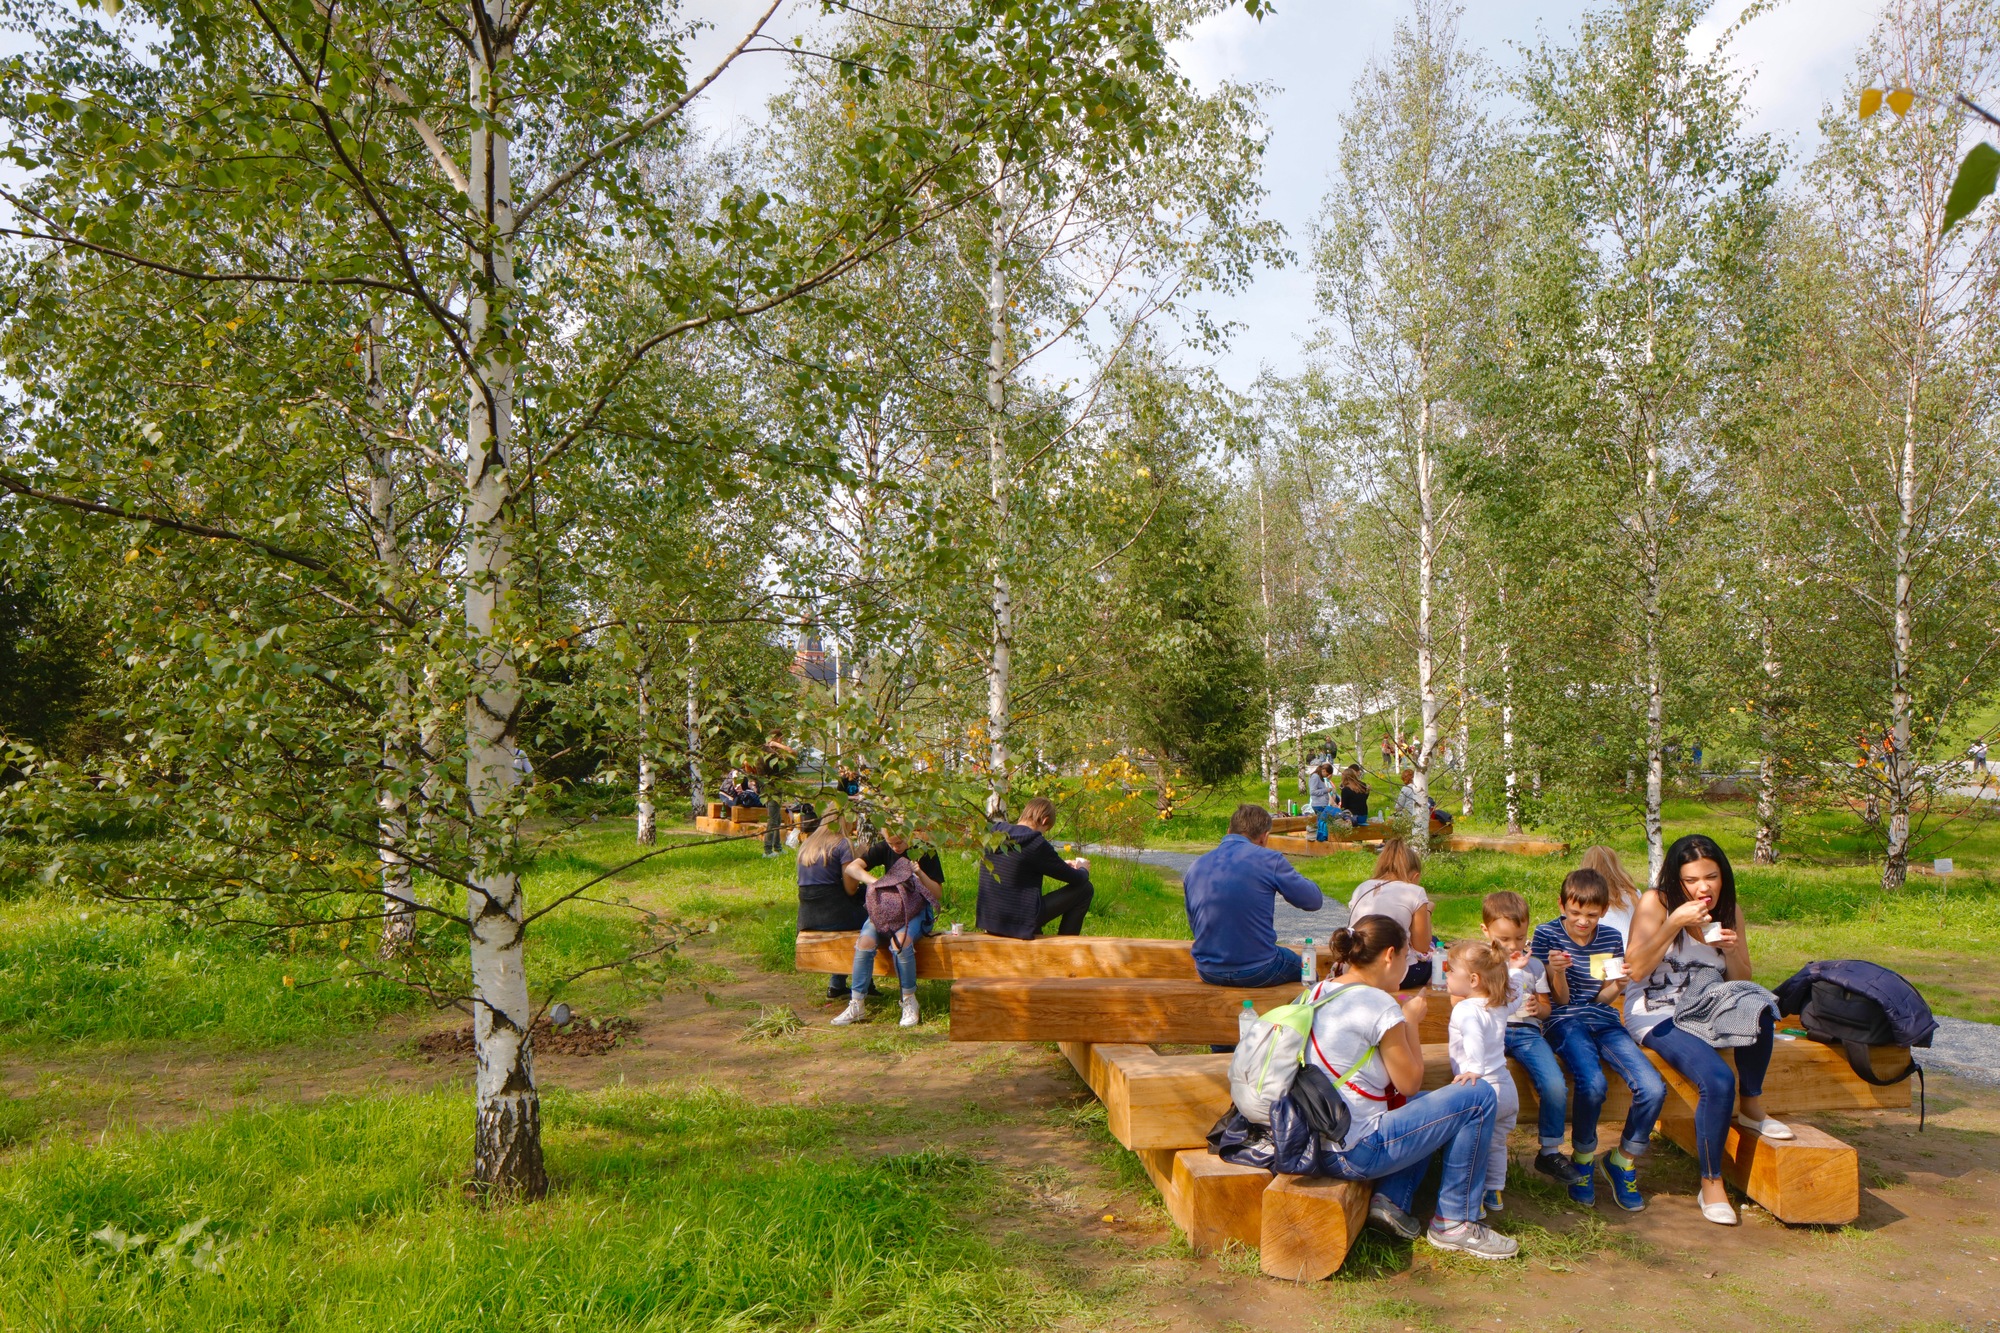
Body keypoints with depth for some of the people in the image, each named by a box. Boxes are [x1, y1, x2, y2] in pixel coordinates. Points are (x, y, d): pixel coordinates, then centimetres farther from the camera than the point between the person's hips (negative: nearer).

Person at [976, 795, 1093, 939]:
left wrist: (1061, 865, 26)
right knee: (1084, 889, 4)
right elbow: (1077, 879, -6)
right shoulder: (1037, 844, -16)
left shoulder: (995, 833, 5)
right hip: (1021, 924, -8)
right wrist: (1083, 869, 17)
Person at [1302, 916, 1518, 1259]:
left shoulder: (1316, 993, 8)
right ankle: (1454, 1223, 9)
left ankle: (1392, 1200, 14)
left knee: (1429, 1104, 30)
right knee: (1479, 1096, -1)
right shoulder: (1380, 1005, -17)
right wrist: (1412, 1021, 4)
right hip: (1356, 1152, -9)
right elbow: (1410, 1082, -7)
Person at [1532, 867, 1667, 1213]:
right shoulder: (1547, 935, -1)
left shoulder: (1611, 938, 9)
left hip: (1604, 1021, 4)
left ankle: (1623, 1160, 6)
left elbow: (1604, 997, 11)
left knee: (1653, 1089, -20)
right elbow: (1561, 999, -1)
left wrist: (1616, 983, -10)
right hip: (1567, 1021, -4)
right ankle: (1582, 1159, -4)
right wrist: (1557, 970, -22)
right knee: (1592, 1085, -33)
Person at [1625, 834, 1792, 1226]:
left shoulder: (1730, 910, 2)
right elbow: (1635, 970, -18)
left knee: (1761, 1005, -31)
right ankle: (1711, 1183, -12)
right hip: (1657, 1017, -4)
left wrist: (1732, 949, -15)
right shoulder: (1656, 903, -12)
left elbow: (1741, 982, 6)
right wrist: (1674, 925, -26)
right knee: (1718, 1080, -30)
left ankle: (1751, 1106, -10)